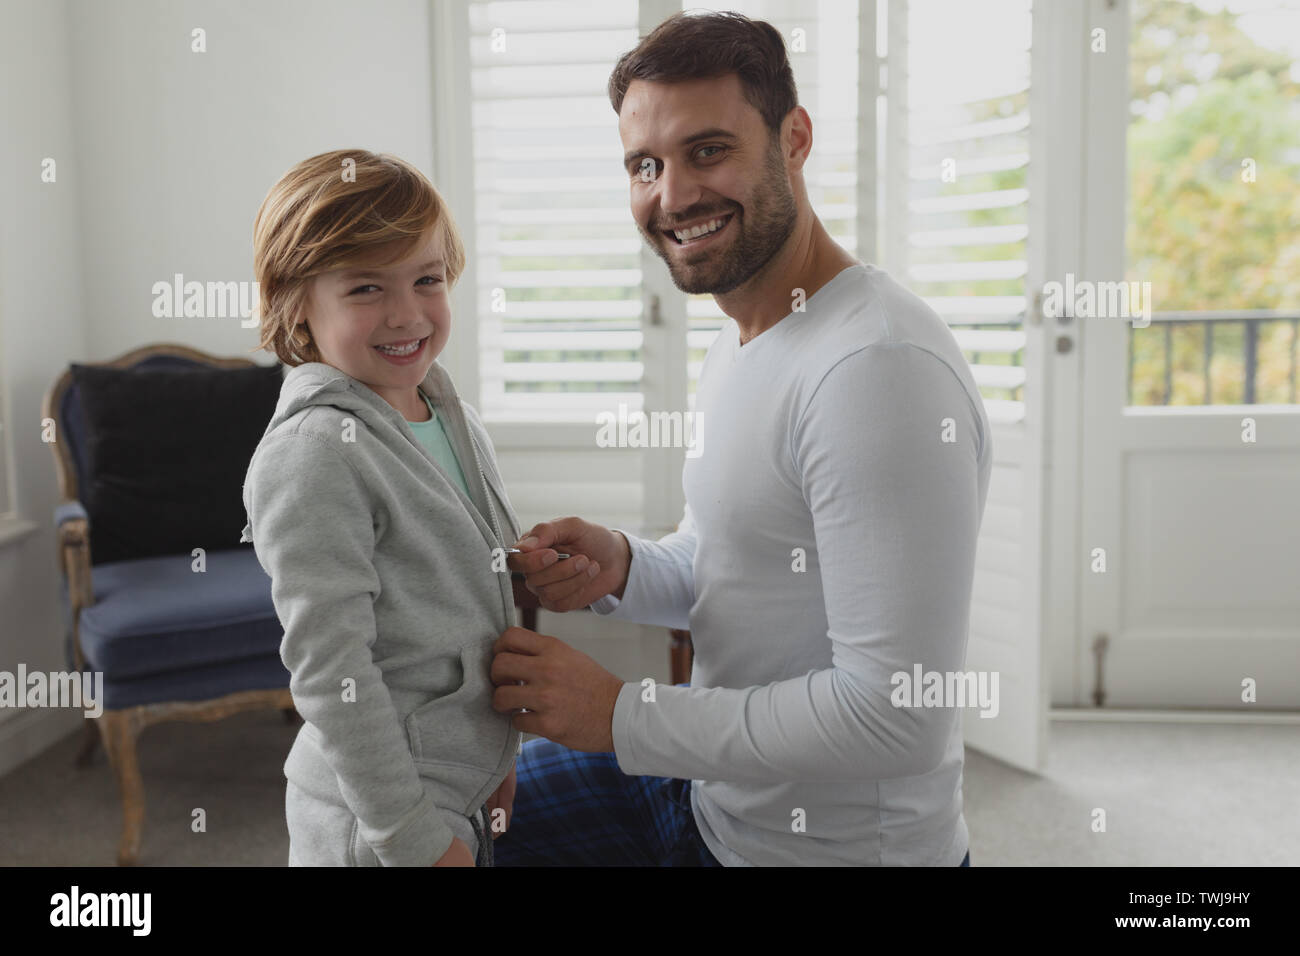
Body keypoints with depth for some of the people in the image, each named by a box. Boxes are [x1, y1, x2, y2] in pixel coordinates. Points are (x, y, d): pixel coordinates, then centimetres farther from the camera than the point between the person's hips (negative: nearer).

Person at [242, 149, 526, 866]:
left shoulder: (456, 422, 4)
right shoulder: (313, 455, -21)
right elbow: (329, 669, -22)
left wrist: (496, 756, 16)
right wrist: (414, 836, -19)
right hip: (379, 831, -7)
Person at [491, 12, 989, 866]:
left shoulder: (882, 370, -28)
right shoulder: (739, 344, 5)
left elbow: (901, 719, -30)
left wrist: (622, 713, -23)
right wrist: (622, 569, -8)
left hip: (828, 843, -8)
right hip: (711, 787, 9)